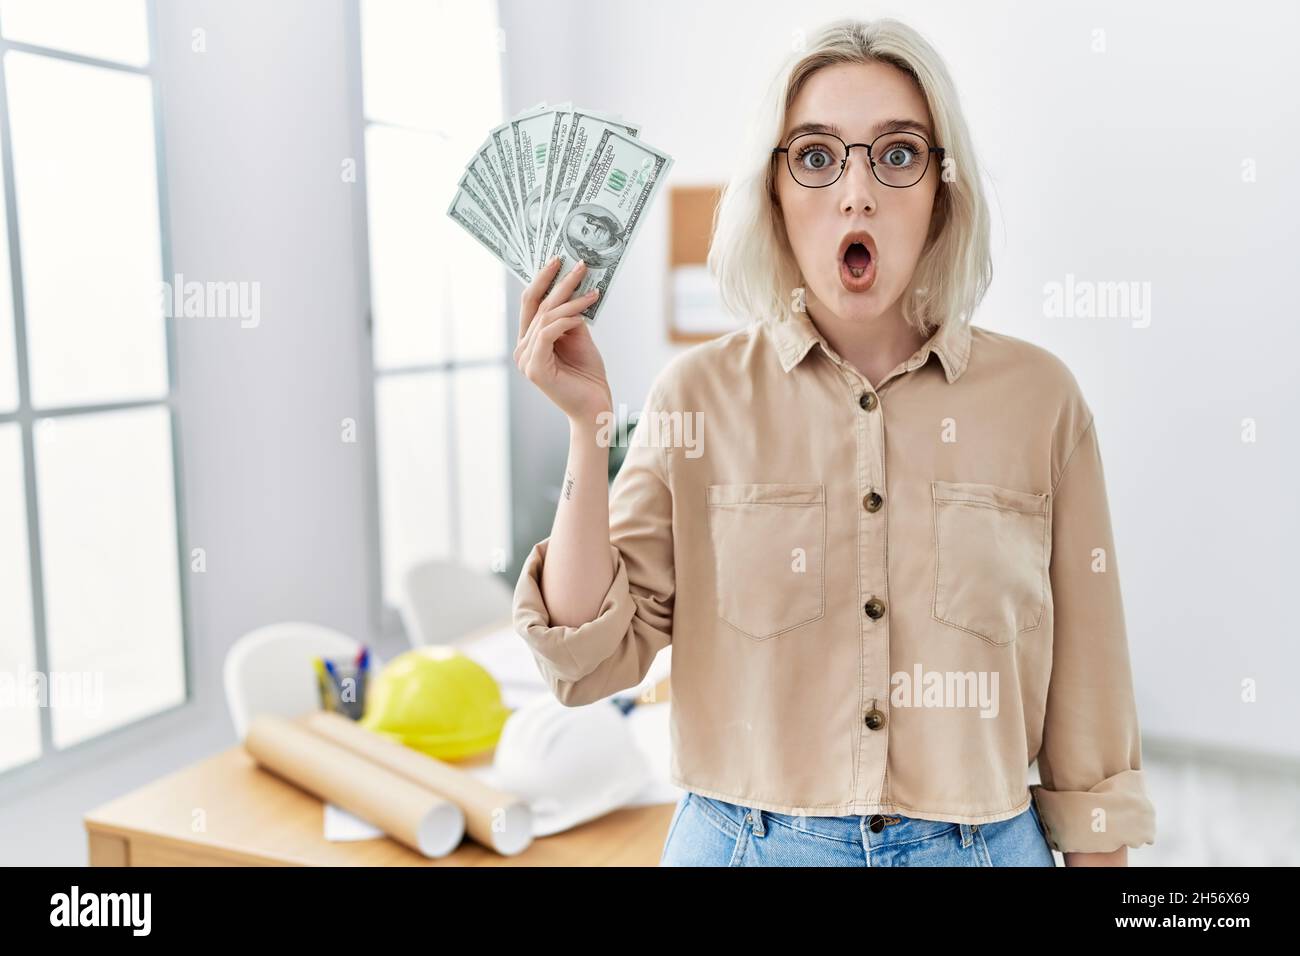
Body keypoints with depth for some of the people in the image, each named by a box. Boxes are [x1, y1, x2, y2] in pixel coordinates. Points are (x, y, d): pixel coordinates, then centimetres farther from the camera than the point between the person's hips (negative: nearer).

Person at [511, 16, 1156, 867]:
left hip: (982, 843, 1)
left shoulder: (1038, 397, -6)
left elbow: (1087, 707, -1)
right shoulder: (700, 392, -7)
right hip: (747, 838, 0)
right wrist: (588, 427, -18)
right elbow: (591, 660, -10)